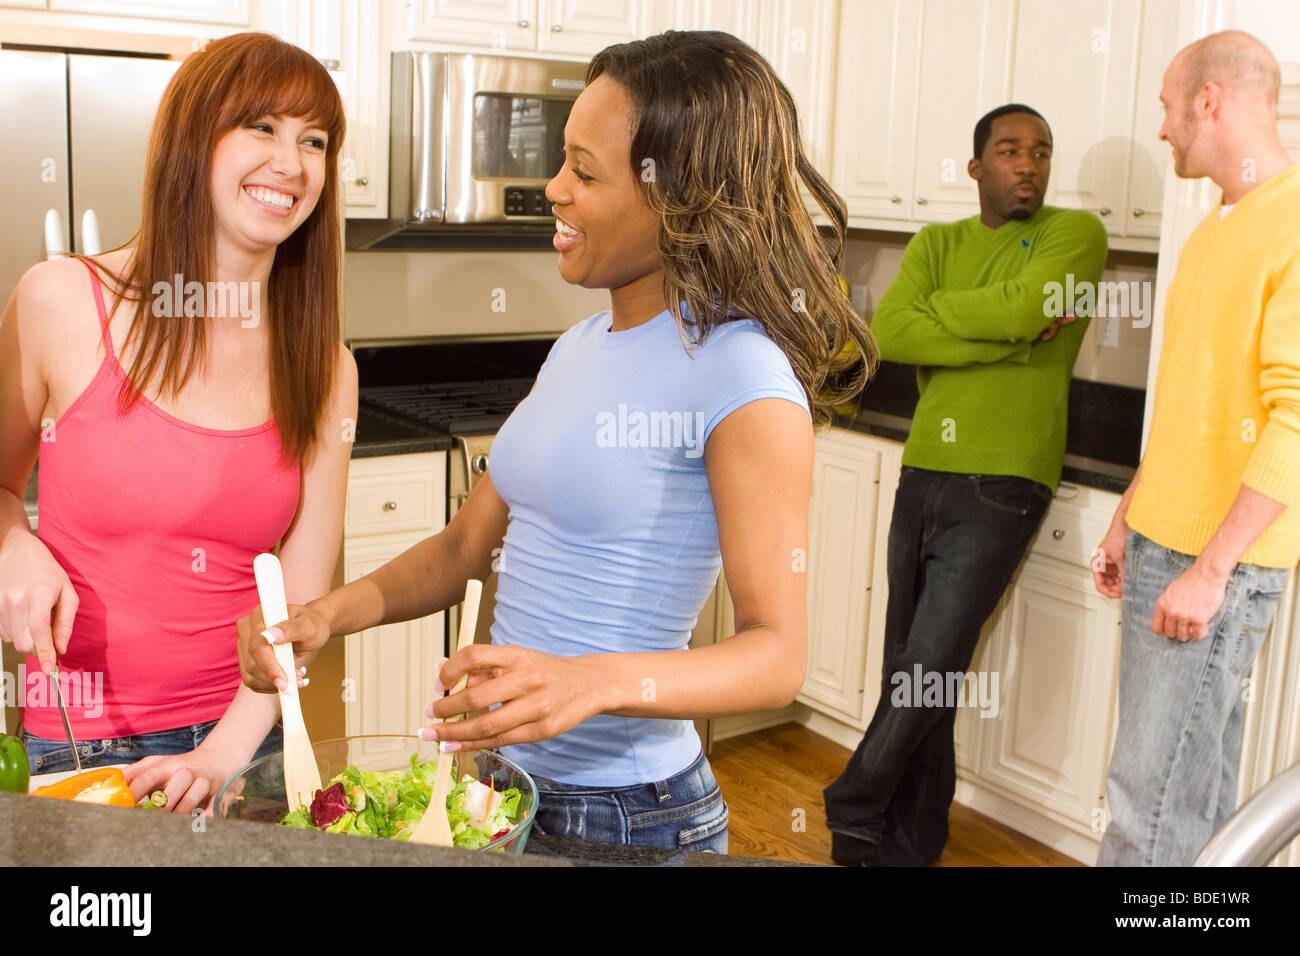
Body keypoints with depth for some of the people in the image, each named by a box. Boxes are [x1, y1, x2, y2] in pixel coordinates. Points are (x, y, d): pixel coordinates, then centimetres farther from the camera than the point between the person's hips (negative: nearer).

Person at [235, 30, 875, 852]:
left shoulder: (740, 376, -19)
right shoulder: (579, 349, 5)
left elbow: (777, 654, -22)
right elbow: (470, 545, 8)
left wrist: (596, 682, -38)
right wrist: (334, 612, -8)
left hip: (623, 814, -7)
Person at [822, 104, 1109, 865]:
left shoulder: (1077, 234, -1)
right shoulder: (936, 243, 11)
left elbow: (1022, 307, -21)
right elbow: (888, 334, -7)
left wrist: (936, 308, -6)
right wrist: (1005, 336, -14)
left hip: (1000, 487, -5)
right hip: (923, 474, 5)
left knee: (931, 670, -8)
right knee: (909, 671, 10)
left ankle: (852, 810, 15)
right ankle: (912, 841, 26)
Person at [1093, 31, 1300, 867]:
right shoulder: (1213, 233, 16)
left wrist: (1210, 569, -21)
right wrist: (1129, 516, 19)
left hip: (1220, 563, -9)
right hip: (1162, 543, 9)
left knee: (1152, 792, -5)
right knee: (1197, 781, 15)